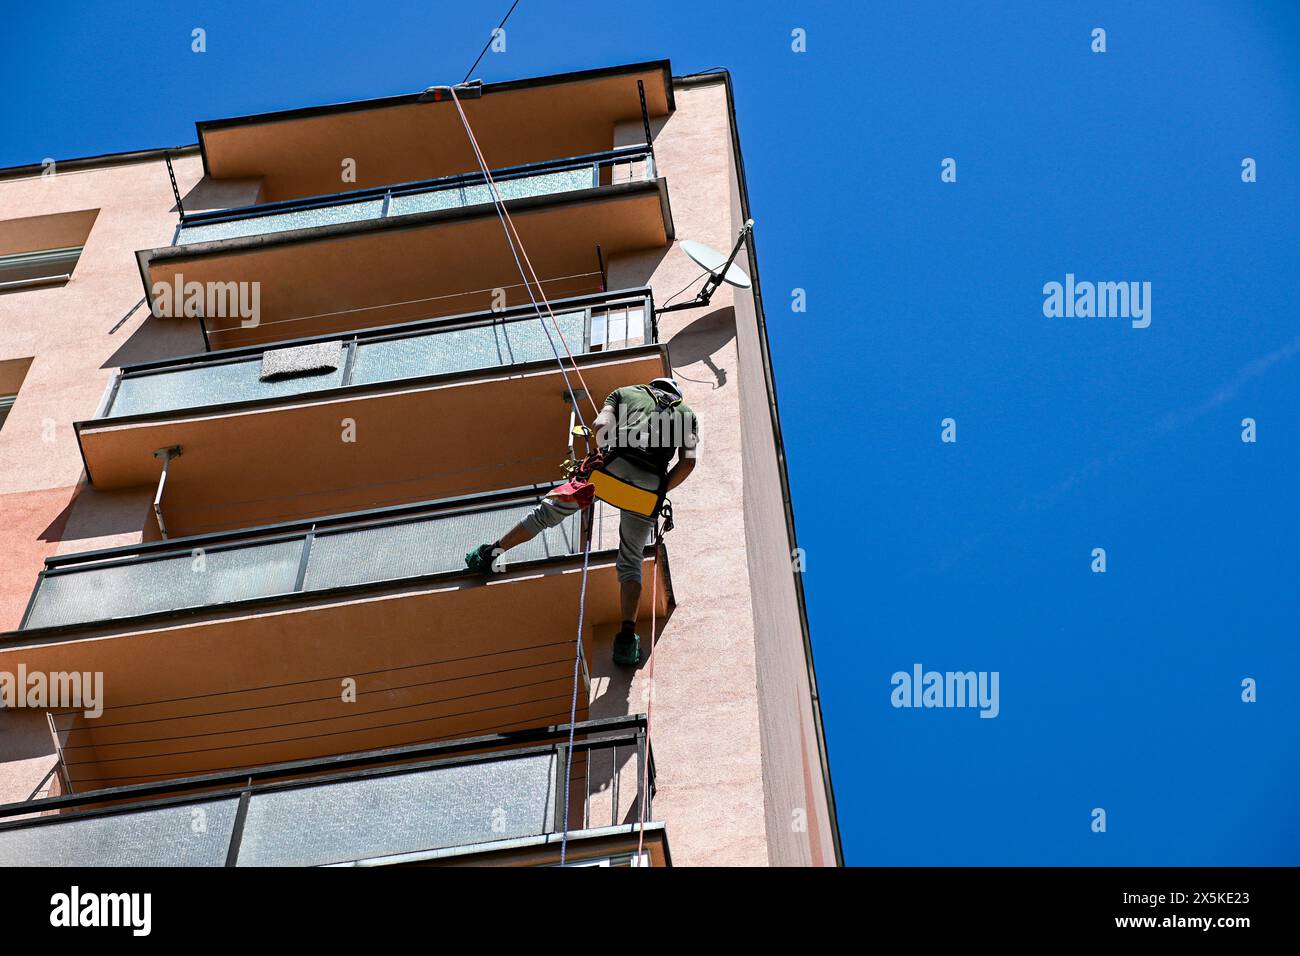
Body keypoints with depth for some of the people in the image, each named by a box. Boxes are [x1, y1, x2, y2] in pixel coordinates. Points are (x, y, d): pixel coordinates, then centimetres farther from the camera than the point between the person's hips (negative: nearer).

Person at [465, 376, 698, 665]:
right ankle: (627, 638, -3)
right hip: (651, 483, 1)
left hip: (615, 465, -1)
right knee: (631, 562, 9)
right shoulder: (686, 412, 29)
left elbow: (601, 427, 7)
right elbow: (688, 462, 13)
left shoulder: (625, 392, 28)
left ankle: (489, 554, 21)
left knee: (549, 511, 14)